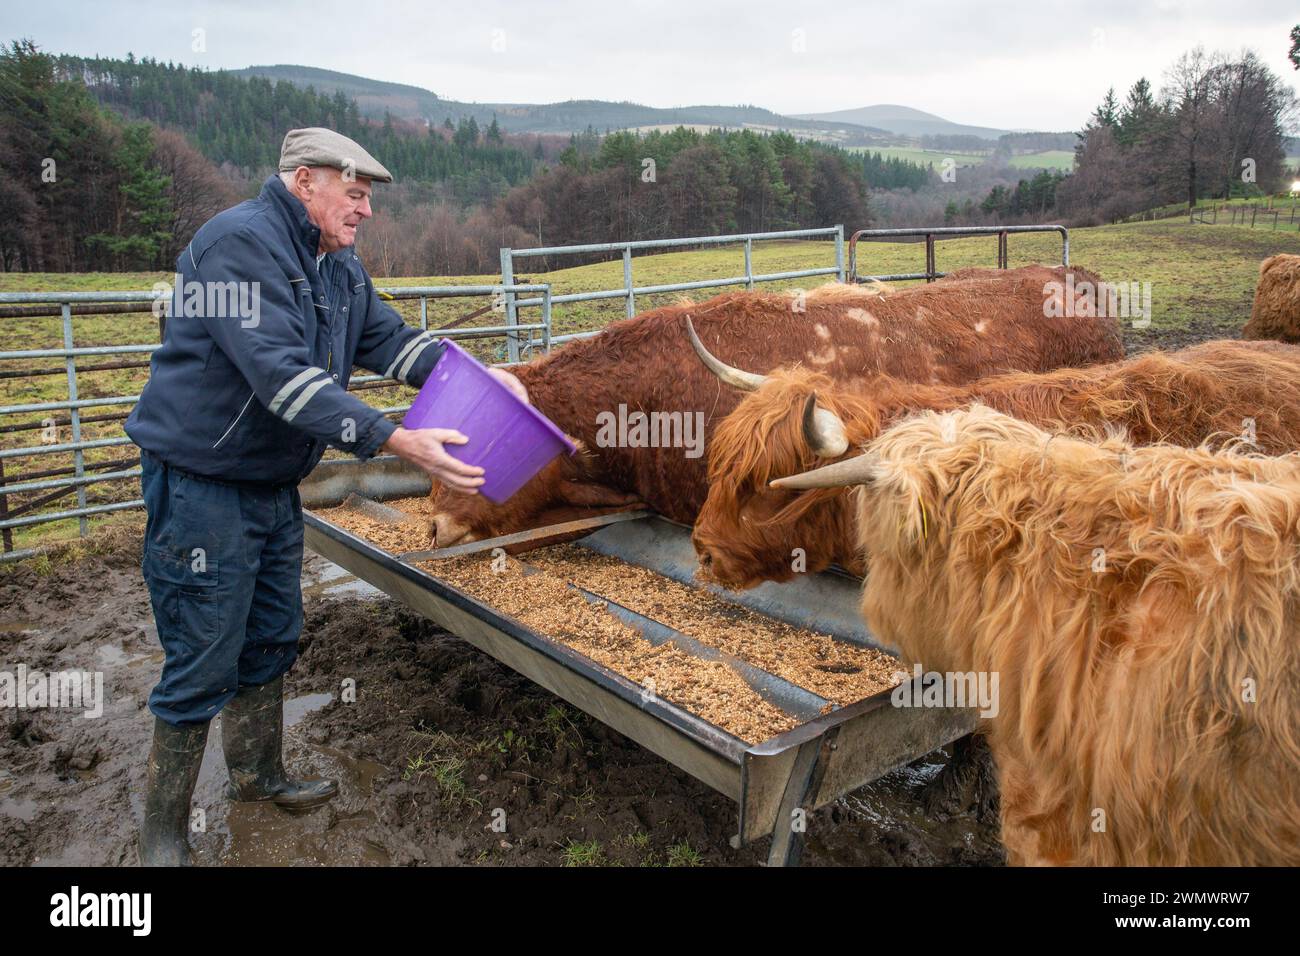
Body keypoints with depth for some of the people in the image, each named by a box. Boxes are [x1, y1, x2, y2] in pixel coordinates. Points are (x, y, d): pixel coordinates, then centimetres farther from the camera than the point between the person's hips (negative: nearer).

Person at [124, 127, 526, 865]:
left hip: (274, 484, 9)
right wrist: (398, 442, -36)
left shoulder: (338, 266, 9)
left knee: (271, 640, 19)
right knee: (203, 665, 0)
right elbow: (282, 373, -31)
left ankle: (259, 774, 40)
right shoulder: (240, 242, -21)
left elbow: (387, 338, 10)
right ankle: (164, 833, 19)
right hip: (203, 485, -9)